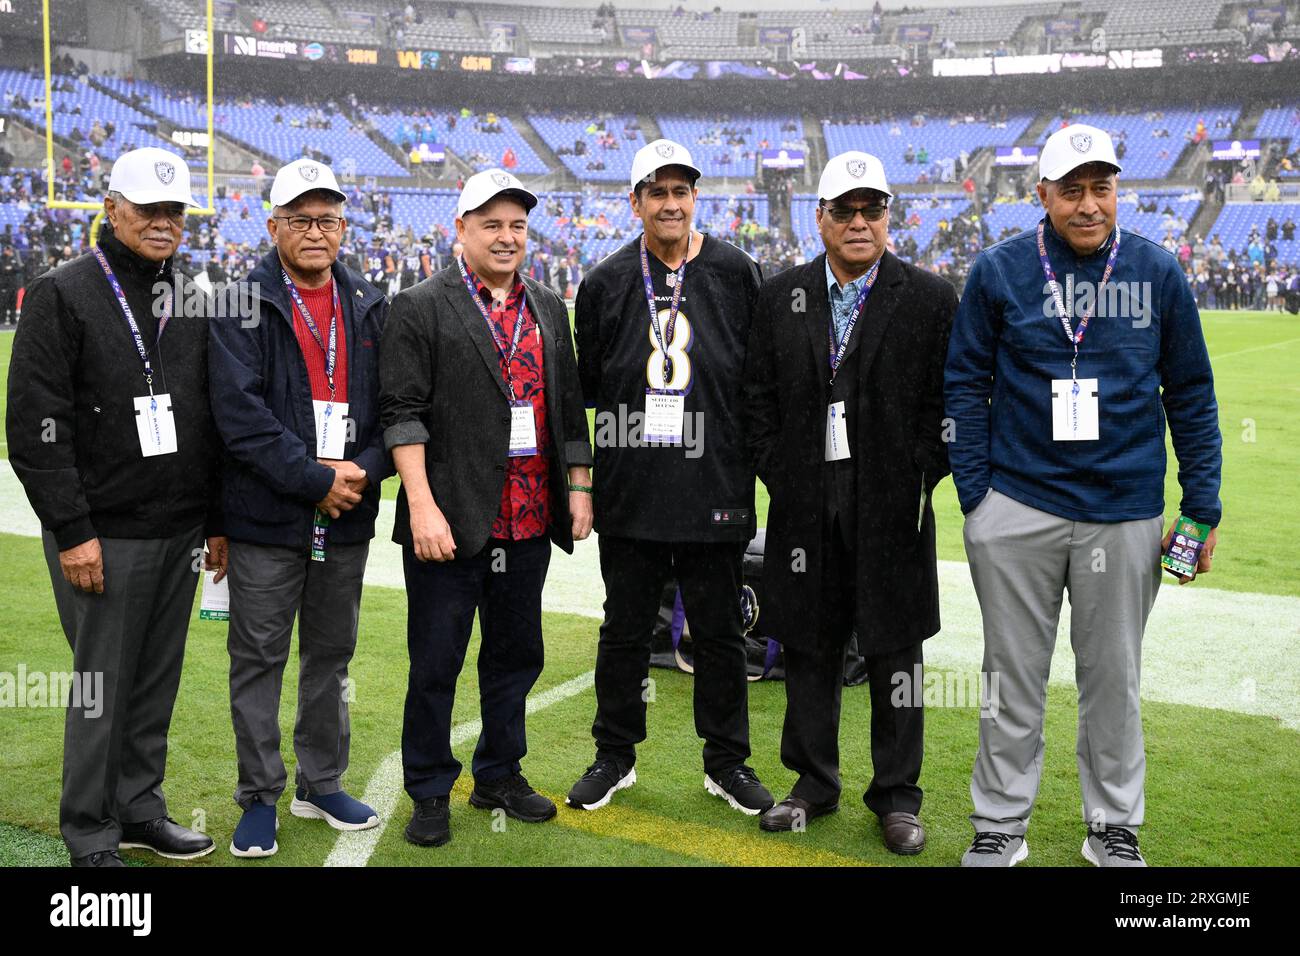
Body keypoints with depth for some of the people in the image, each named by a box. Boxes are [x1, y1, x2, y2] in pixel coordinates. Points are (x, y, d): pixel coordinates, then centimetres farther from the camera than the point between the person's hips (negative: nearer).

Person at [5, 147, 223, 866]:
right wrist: (71, 531, -15)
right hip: (104, 537, -5)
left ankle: (140, 808, 28)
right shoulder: (64, 294, -6)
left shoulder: (190, 300, 12)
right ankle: (91, 835, 16)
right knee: (103, 686, 2)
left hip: (179, 534, 6)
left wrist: (216, 521, 13)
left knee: (158, 681, 13)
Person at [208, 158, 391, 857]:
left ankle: (322, 784, 29)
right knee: (258, 659, 5)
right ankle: (260, 796, 19)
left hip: (348, 515, 4)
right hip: (266, 515, -4)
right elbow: (240, 412, -14)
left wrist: (364, 469, -11)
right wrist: (314, 480, -17)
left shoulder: (370, 307, 9)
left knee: (331, 655, 14)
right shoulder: (242, 307, -5)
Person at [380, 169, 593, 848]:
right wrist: (423, 506, -17)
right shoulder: (420, 308, -3)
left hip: (530, 521, 5)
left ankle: (500, 775, 31)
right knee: (435, 663, 4)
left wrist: (579, 487, 10)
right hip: (449, 520, -5)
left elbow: (569, 406, 17)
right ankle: (430, 793, 19)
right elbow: (403, 411, -10)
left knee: (516, 656, 15)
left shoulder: (548, 309, 14)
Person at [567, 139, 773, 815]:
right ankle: (615, 754, 26)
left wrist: (743, 448, 2)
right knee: (626, 628, 11)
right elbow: (588, 384, 12)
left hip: (715, 487, 0)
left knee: (719, 631, 9)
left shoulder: (734, 272, 2)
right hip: (630, 488, 1)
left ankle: (726, 761, 24)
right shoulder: (606, 283, 3)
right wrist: (630, 422, 3)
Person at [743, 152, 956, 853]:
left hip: (892, 506, -2)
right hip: (805, 506, 2)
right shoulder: (780, 297, 7)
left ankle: (896, 795, 20)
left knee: (895, 651, 6)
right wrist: (778, 473, 0)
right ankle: (813, 782, 26)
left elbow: (947, 402, -1)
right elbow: (758, 396, 8)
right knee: (808, 646, 11)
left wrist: (919, 480, -8)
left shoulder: (931, 300, 0)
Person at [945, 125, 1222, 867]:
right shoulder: (1001, 271, -2)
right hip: (1017, 509, -1)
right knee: (1015, 677, 8)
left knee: (1114, 678, 12)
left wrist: (1202, 508, 2)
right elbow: (966, 384, 1)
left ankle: (1115, 826, 27)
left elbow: (1192, 396, 6)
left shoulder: (1159, 273, 2)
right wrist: (975, 494, -5)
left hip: (1126, 512, 1)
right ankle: (1001, 824, 22)